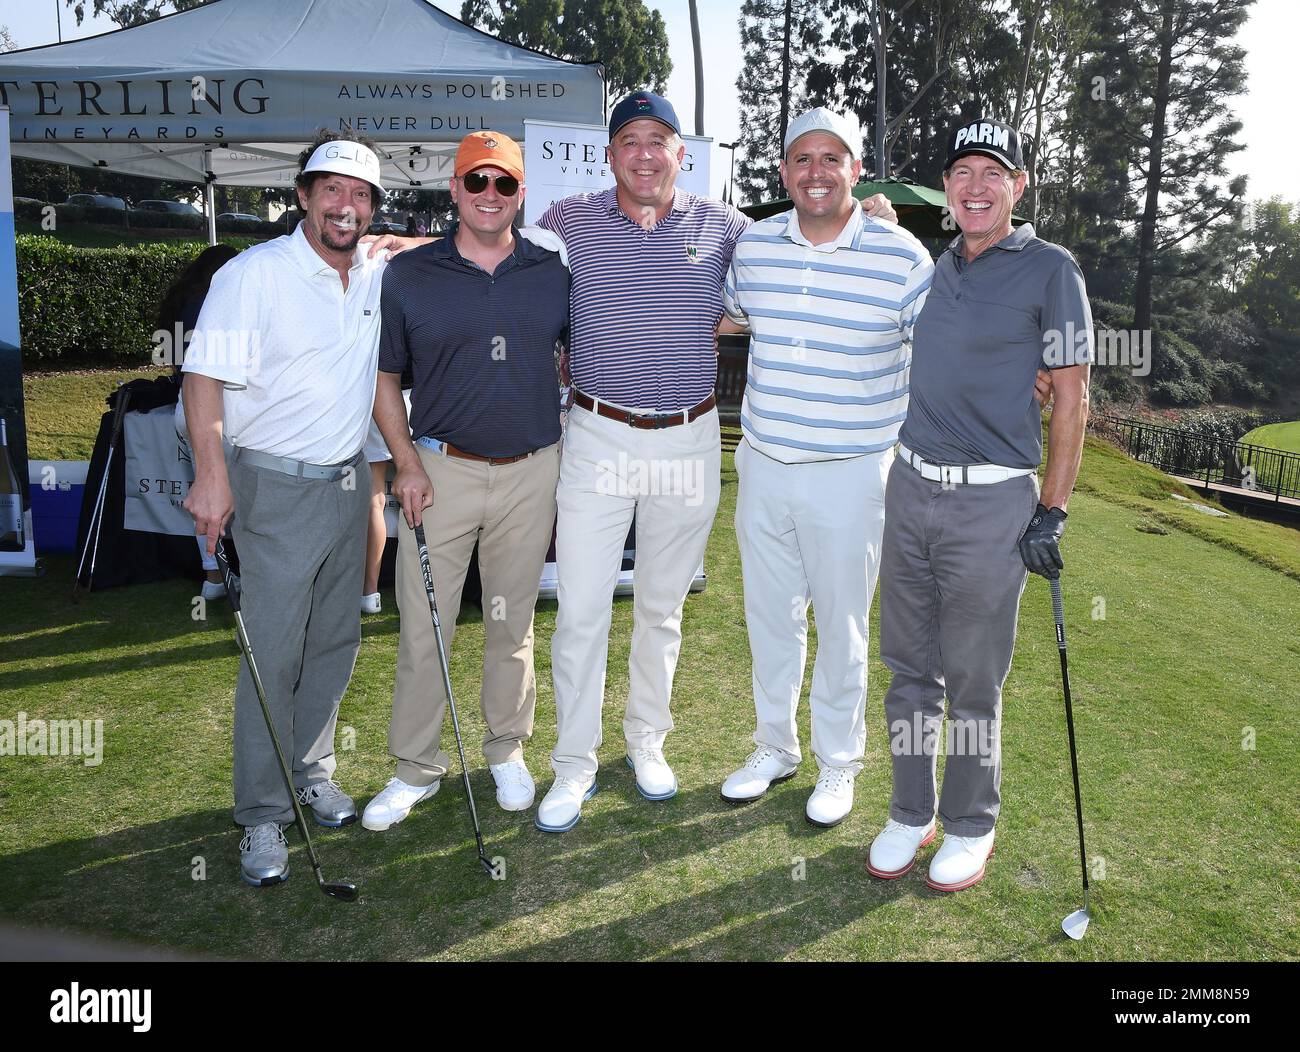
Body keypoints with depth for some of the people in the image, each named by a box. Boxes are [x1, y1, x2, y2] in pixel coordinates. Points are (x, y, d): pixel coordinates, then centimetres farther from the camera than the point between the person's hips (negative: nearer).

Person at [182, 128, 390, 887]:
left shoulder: (381, 277, 6)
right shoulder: (254, 274, -11)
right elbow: (205, 376, -15)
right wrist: (211, 473, -23)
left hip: (351, 481, 6)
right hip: (278, 488, -6)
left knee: (337, 642, 13)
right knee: (275, 656, -4)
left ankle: (313, 772, 31)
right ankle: (263, 817, 9)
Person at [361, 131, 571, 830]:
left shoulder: (553, 273, 5)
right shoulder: (407, 275, 0)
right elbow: (384, 376, 4)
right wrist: (407, 463, -5)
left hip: (531, 471, 2)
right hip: (440, 469, -1)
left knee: (513, 622, 13)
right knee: (422, 627, 2)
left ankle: (507, 751, 30)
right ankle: (416, 767, 19)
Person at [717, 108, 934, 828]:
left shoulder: (903, 257, -10)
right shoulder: (753, 244, 2)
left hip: (851, 477, -4)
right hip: (763, 465, 4)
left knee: (841, 628, 10)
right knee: (769, 618, 15)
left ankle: (838, 761, 30)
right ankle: (775, 747, 36)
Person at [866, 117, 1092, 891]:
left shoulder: (1050, 269, -3)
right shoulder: (931, 269, 13)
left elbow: (1072, 397, -5)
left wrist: (1052, 513, -8)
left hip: (992, 502, -5)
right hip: (909, 487, 5)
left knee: (972, 682, 4)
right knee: (910, 668, 12)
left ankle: (972, 825, 24)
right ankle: (912, 813, 27)